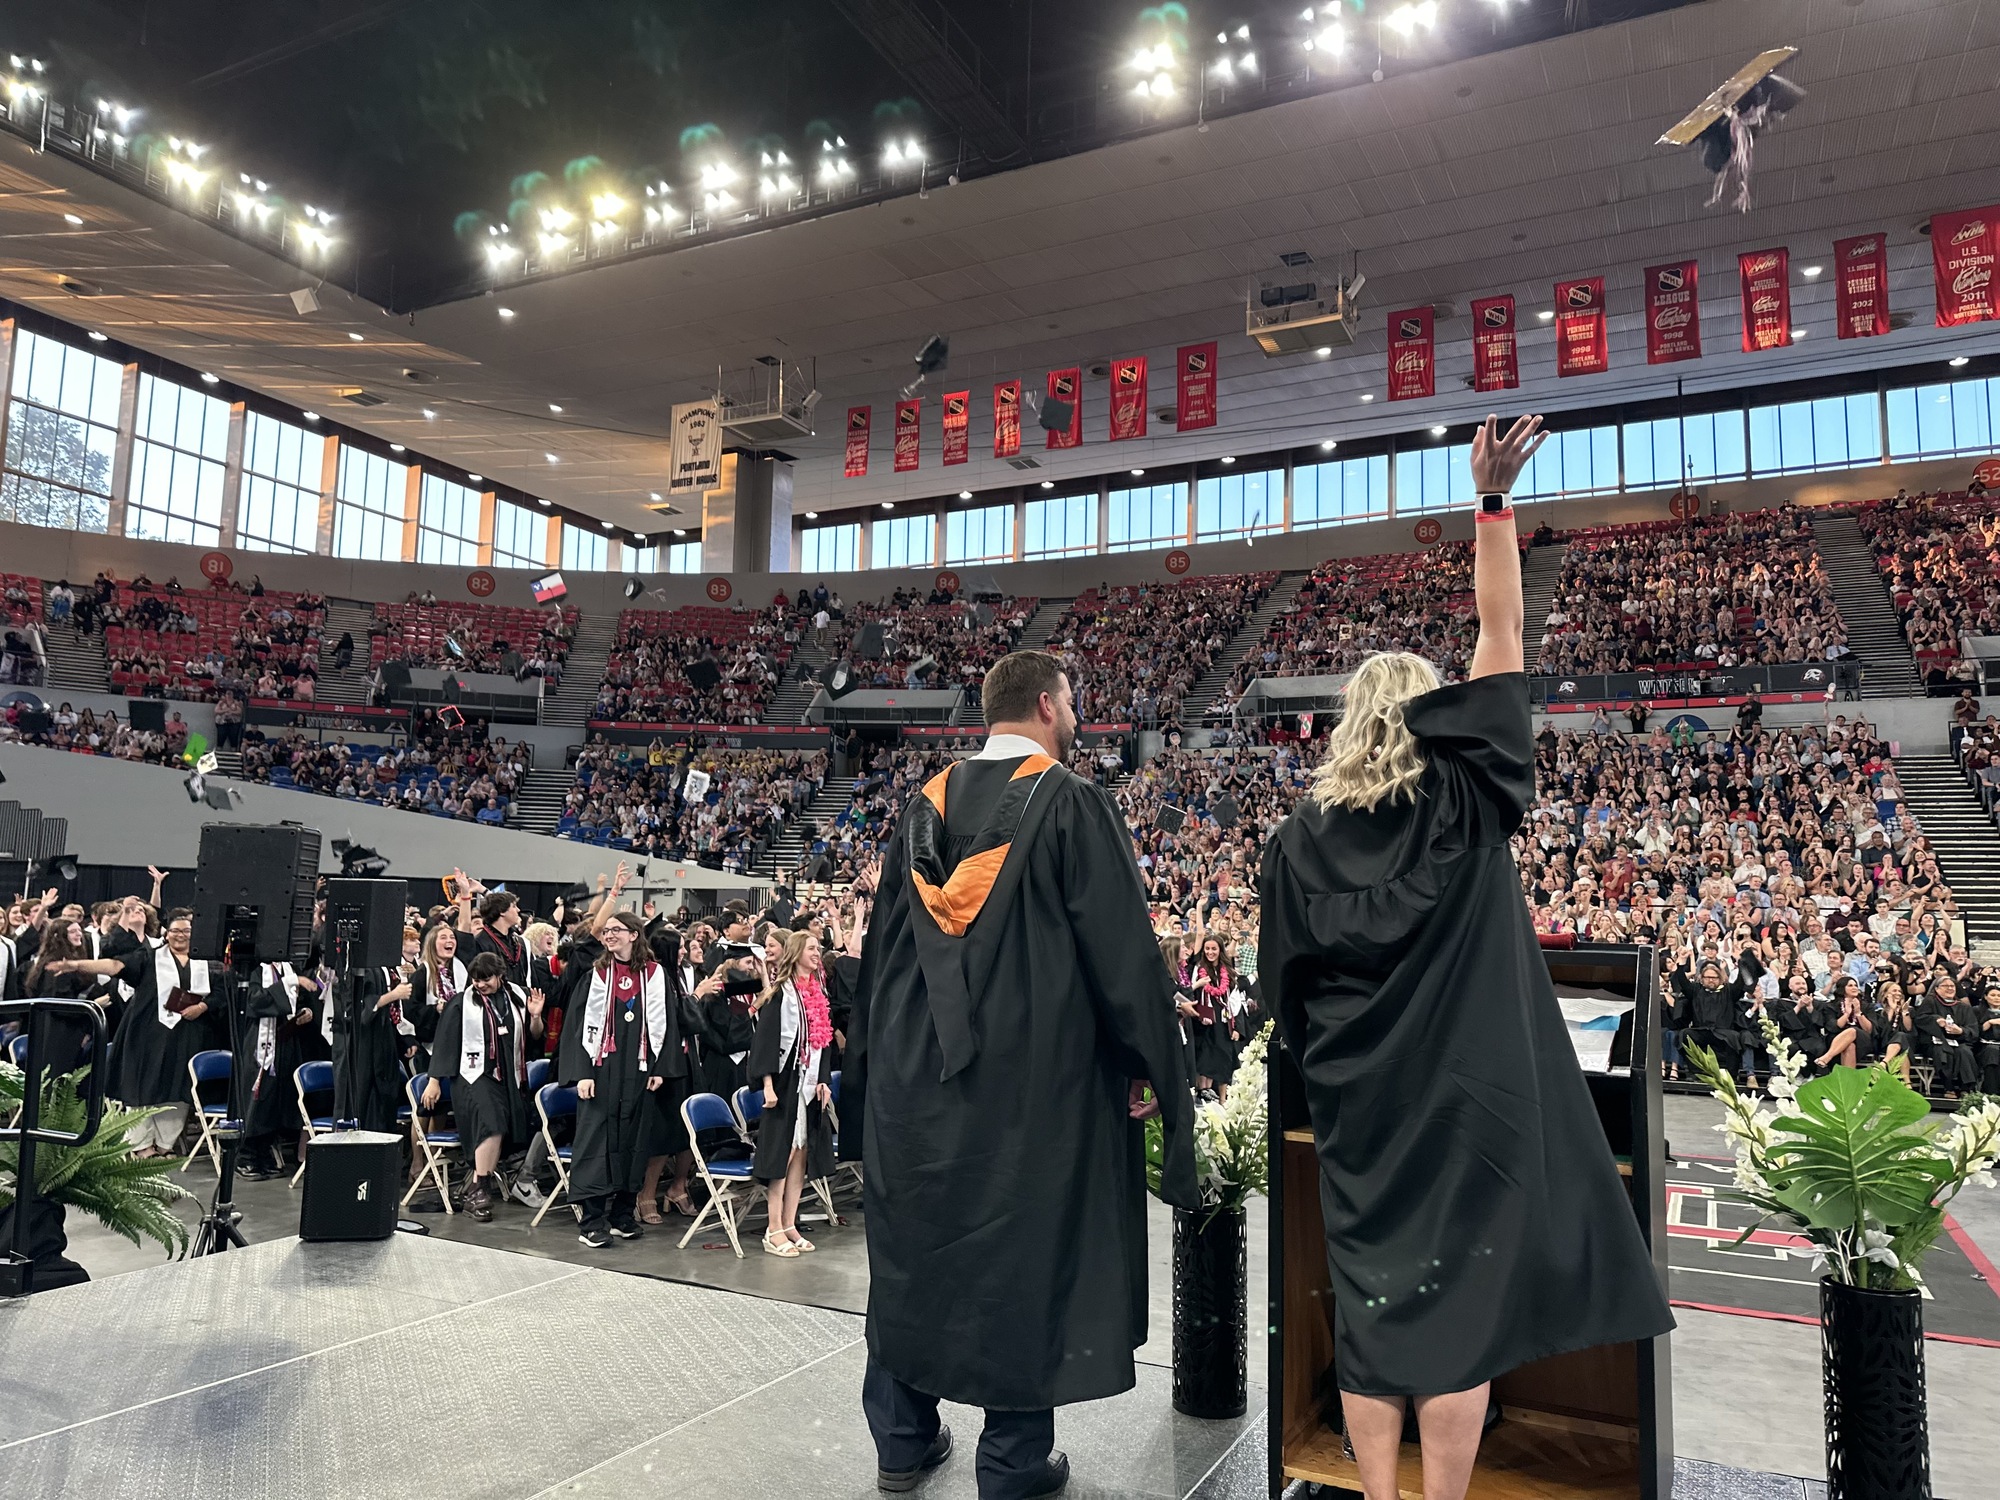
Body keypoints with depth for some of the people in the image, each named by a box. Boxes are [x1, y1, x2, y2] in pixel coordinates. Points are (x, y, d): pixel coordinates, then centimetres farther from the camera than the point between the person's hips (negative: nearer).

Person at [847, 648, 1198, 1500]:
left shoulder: (926, 806, 5)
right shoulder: (1072, 804, -11)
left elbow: (882, 950, 11)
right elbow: (1123, 951, -13)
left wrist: (874, 1066, 19)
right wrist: (1152, 1063, -3)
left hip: (917, 1076, 6)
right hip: (1036, 1076, -5)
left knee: (916, 1246, 17)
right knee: (1025, 1254, 8)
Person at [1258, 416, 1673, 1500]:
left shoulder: (1300, 839, -3)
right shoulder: (1468, 800, -7)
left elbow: (1287, 987, 3)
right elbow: (1502, 632, -7)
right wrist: (1491, 502, -6)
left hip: (1357, 1108, 2)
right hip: (1467, 1098, -2)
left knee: (1370, 1296, 12)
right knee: (1458, 1299, 6)